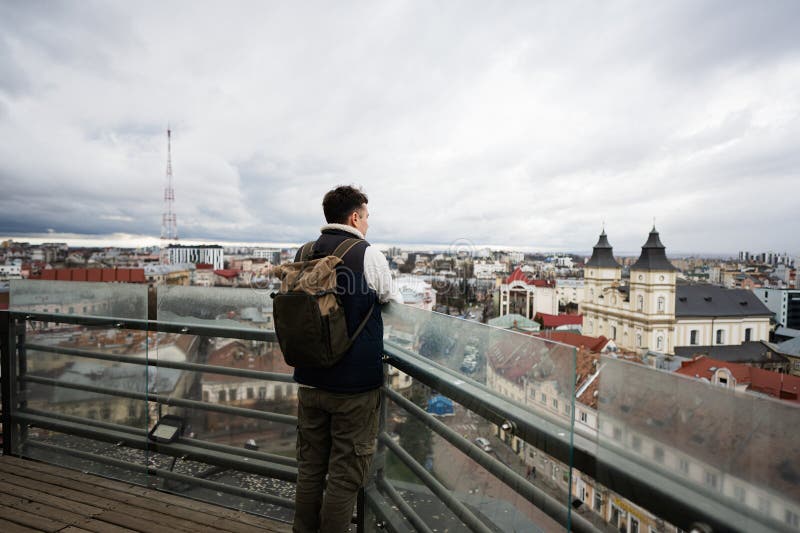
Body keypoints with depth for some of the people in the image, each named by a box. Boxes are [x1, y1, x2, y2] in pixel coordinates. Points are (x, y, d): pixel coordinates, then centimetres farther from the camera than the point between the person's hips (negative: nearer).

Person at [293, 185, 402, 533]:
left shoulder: (304, 255, 3)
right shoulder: (368, 255, -13)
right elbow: (395, 306, 0)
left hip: (310, 380, 6)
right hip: (354, 384, -6)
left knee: (309, 468, 20)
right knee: (345, 475, 8)